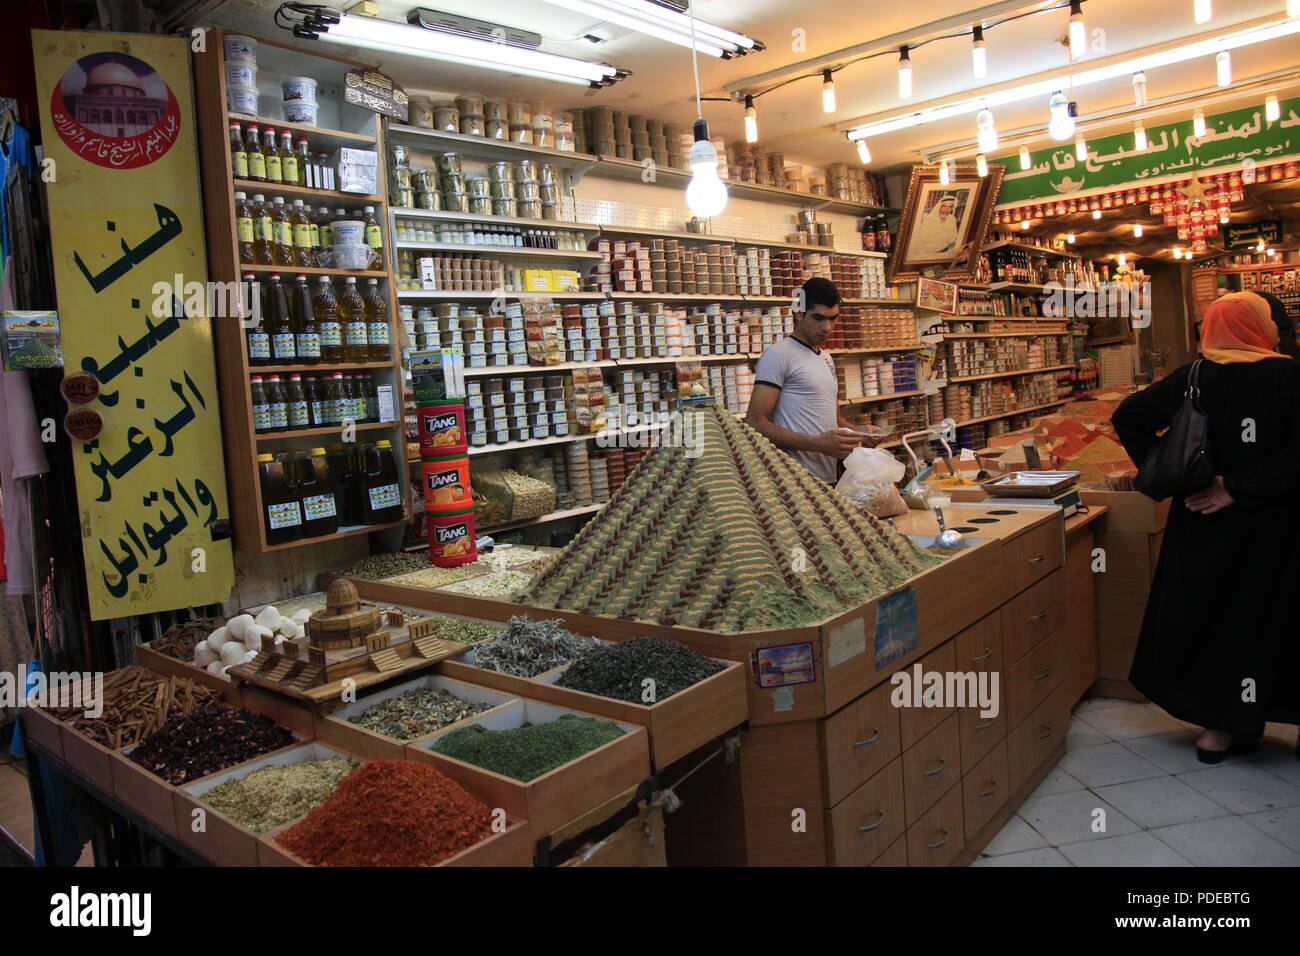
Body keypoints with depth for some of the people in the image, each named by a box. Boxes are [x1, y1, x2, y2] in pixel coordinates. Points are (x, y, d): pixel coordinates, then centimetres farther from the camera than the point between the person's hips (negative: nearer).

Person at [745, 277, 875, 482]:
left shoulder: (826, 358, 18)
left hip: (830, 479, 8)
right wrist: (818, 443, -24)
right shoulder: (778, 354, -10)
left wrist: (861, 435, 5)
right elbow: (755, 424, -18)